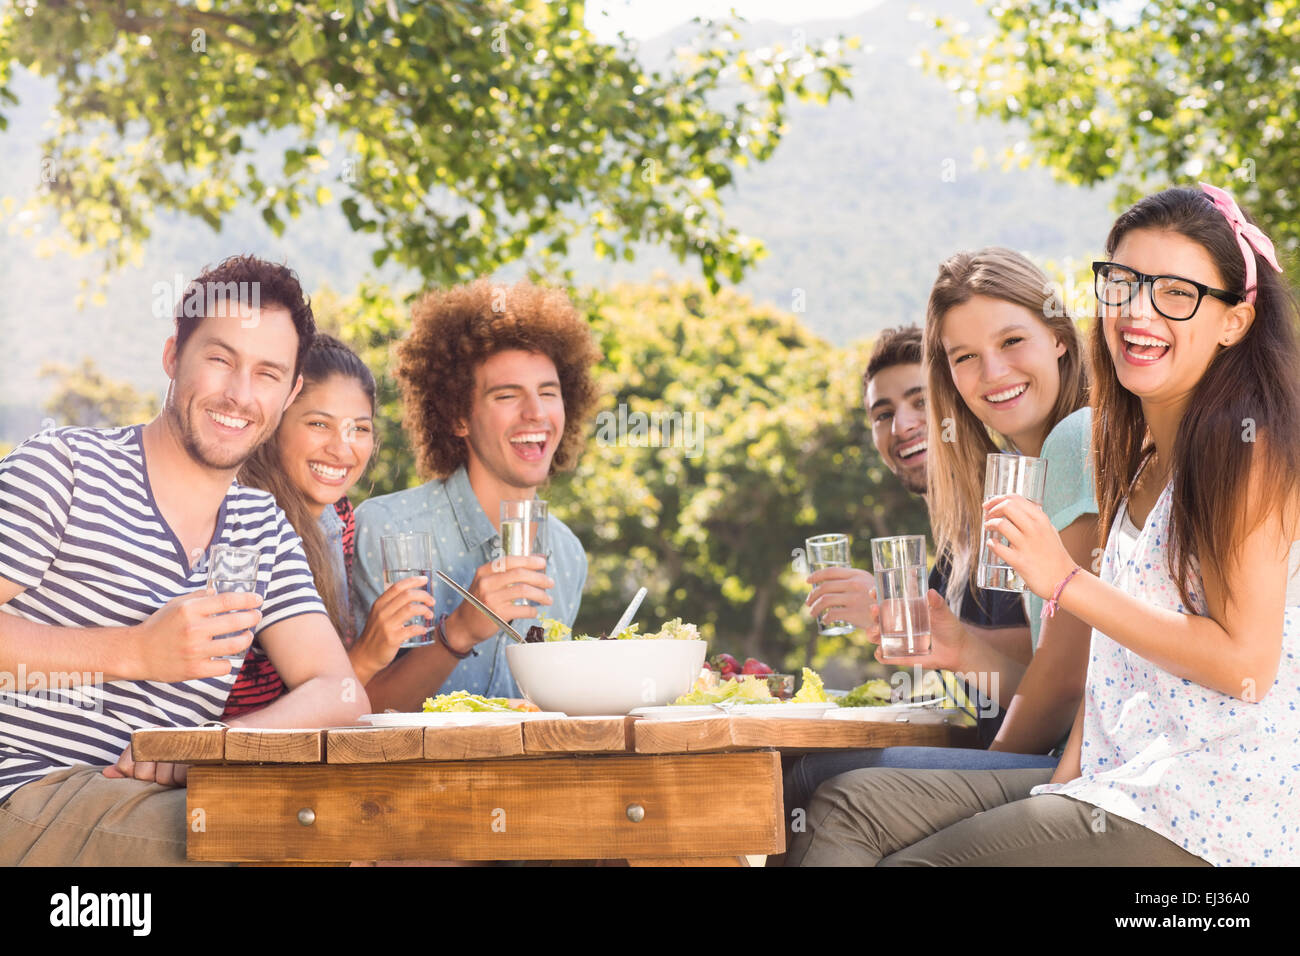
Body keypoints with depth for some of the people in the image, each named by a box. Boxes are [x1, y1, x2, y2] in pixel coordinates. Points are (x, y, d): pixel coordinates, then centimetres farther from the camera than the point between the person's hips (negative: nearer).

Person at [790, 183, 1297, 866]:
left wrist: (1066, 582, -18)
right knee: (847, 807, -2)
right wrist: (1070, 774, 2)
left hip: (1209, 810, -9)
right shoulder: (1137, 454, 16)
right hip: (1114, 783, 9)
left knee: (912, 861, -15)